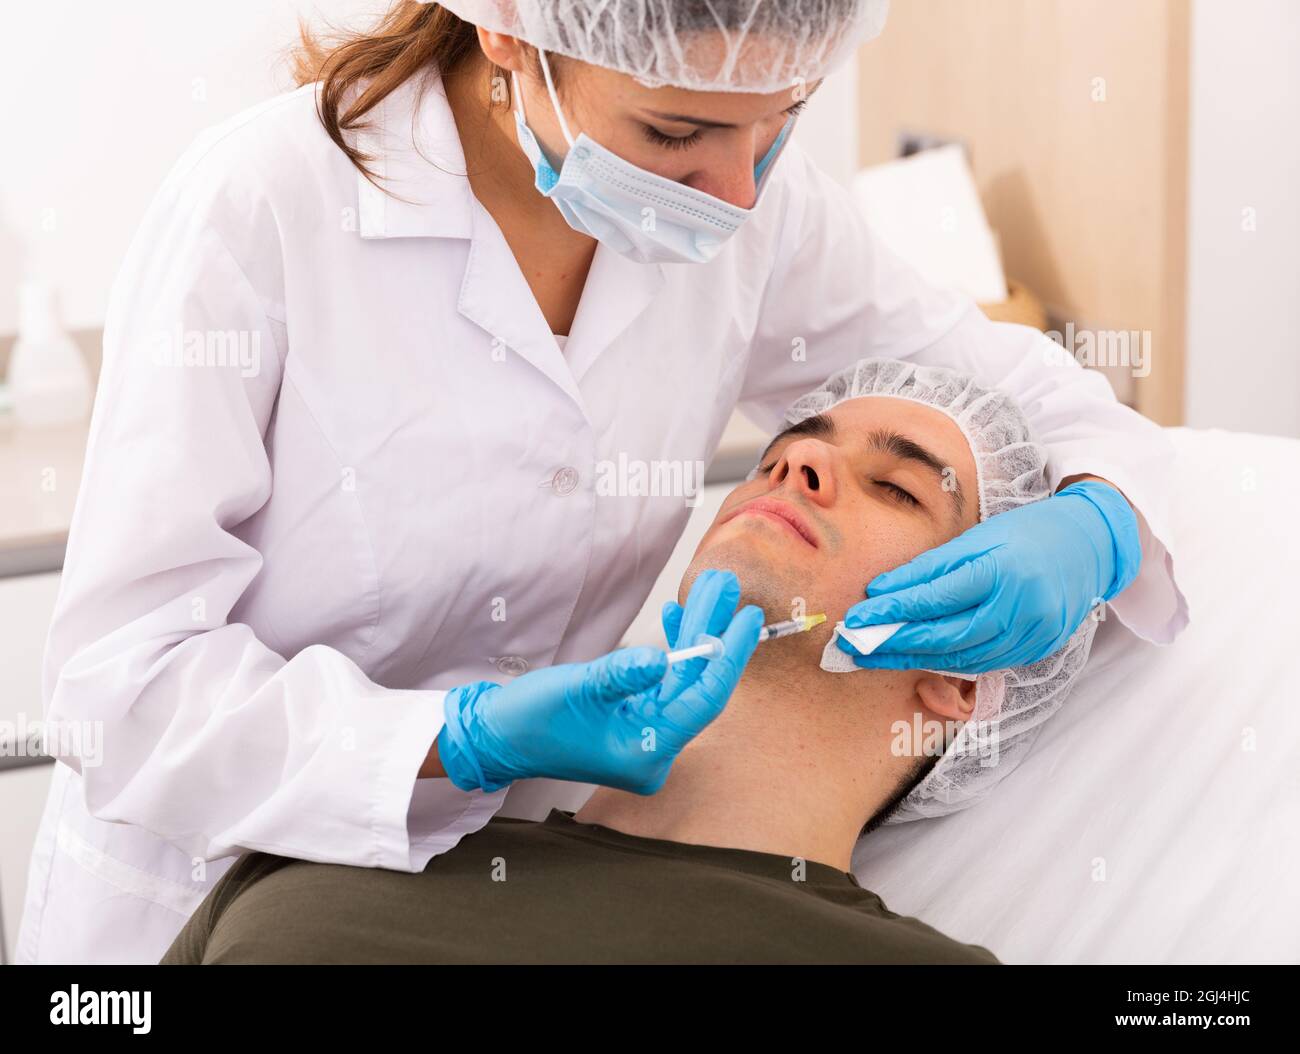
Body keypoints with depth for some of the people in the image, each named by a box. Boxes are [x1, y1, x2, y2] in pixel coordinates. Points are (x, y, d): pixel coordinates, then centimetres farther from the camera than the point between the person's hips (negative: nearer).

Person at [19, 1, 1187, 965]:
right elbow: (122, 678, -23)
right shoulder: (262, 202, -23)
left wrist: (1088, 528, -21)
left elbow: (1022, 391, 1)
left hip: (499, 877, 4)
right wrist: (474, 740, -37)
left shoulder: (752, 202, -10)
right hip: (210, 887, -3)